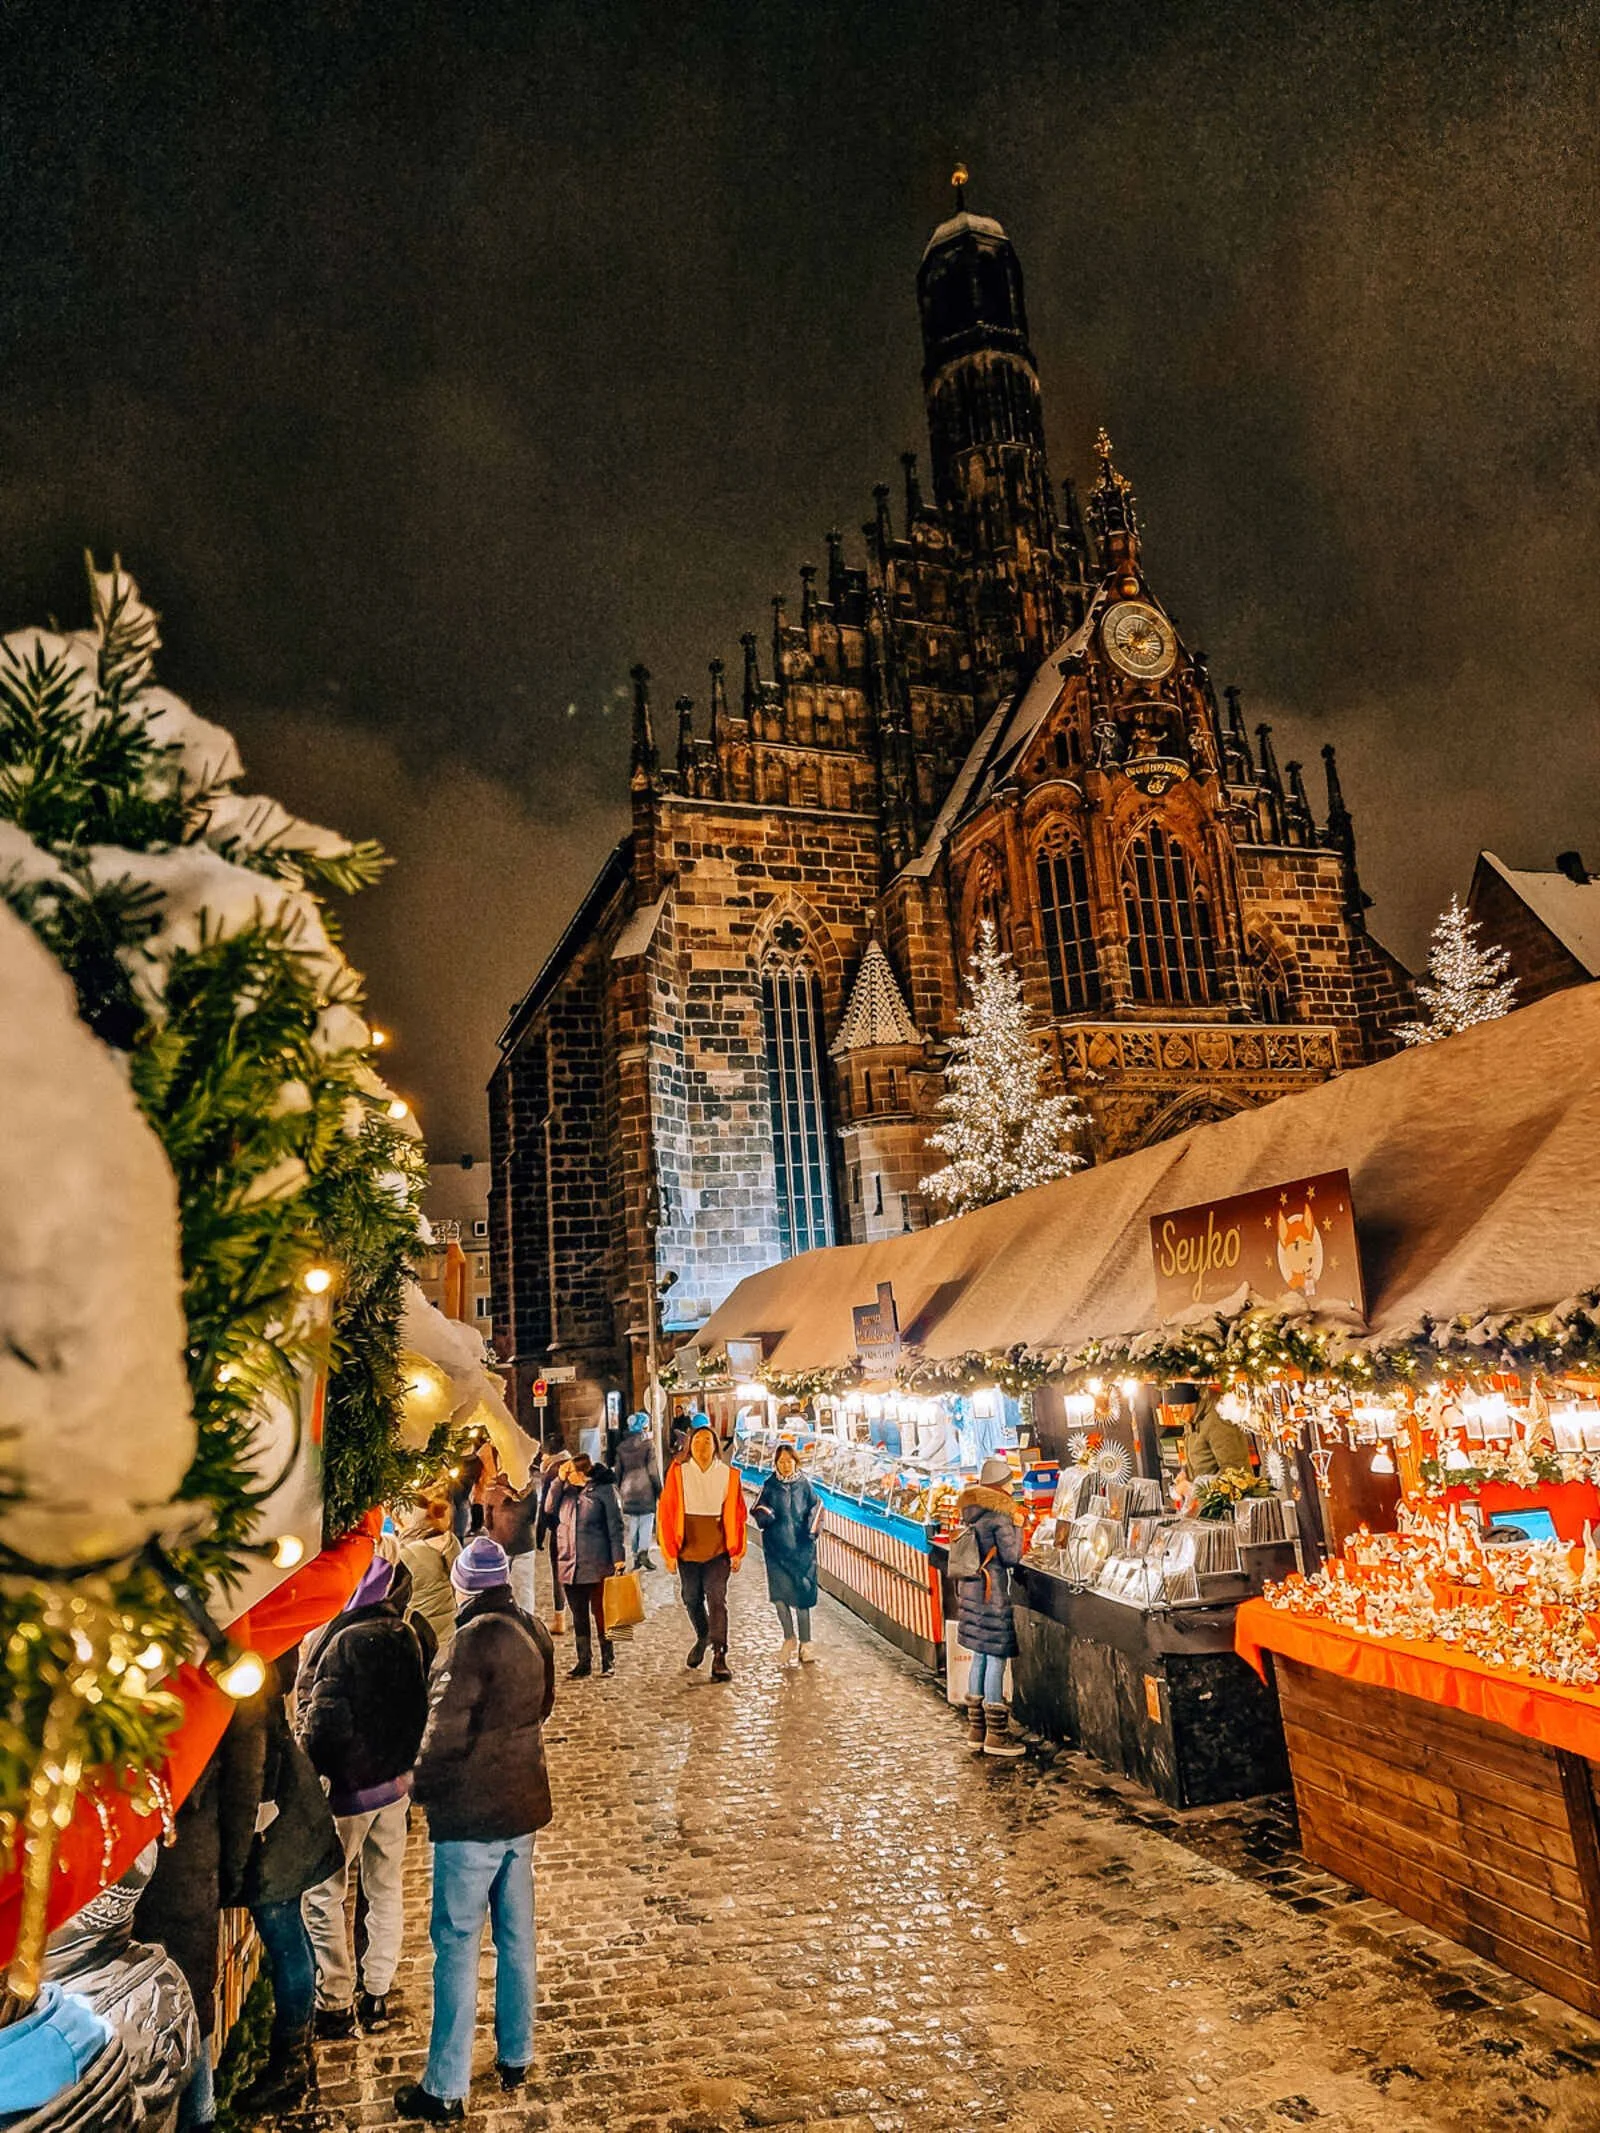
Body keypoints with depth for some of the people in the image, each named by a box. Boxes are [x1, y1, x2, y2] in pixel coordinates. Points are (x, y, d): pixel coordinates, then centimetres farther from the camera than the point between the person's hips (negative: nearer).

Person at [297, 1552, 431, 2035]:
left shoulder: (346, 1641, -24)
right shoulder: (409, 1636, -5)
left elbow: (326, 1721, -20)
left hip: (348, 1790, -6)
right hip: (395, 1783, 6)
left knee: (322, 1894, 12)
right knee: (386, 1889, 18)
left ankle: (335, 2005, 20)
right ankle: (377, 1997, 30)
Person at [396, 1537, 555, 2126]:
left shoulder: (475, 1639, -22)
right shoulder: (535, 1633, 0)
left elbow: (444, 1731, -20)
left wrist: (424, 1788, -4)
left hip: (472, 1814, -7)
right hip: (523, 1804, 7)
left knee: (456, 1945, 6)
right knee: (516, 1936, 19)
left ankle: (445, 2090, 16)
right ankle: (516, 2057, 33)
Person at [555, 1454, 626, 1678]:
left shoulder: (603, 1490, -7)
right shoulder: (568, 1491, 9)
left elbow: (615, 1526, -7)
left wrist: (618, 1558, -10)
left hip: (597, 1565, -5)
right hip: (570, 1564, 5)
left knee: (601, 1613, 4)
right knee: (579, 1616, 11)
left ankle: (608, 1661, 17)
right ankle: (584, 1662, 21)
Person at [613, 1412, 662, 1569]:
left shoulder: (621, 1447, 6)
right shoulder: (647, 1445, -8)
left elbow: (618, 1472, 10)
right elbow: (653, 1471, -7)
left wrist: (619, 1491, 19)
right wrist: (659, 1491, 0)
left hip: (628, 1492, 4)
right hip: (646, 1491, -4)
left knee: (631, 1526, 10)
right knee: (646, 1524, 1)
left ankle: (635, 1557, 9)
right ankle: (644, 1551, -14)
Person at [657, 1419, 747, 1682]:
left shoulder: (728, 1474, -2)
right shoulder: (677, 1472, -5)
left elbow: (737, 1515, 3)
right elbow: (665, 1512, -3)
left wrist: (737, 1551, 1)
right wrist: (669, 1551, -5)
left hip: (718, 1550, -1)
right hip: (687, 1549, 1)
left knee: (717, 1599, -9)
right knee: (691, 1600, 16)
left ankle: (719, 1657, -4)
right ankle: (702, 1637, 43)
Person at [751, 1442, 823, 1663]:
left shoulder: (804, 1484, 4)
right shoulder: (770, 1485, 2)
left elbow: (816, 1506, 15)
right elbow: (758, 1510, 6)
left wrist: (812, 1529, 1)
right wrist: (765, 1515, -16)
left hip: (801, 1546, 1)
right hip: (777, 1546, 0)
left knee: (802, 1594, 1)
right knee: (779, 1591, -10)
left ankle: (805, 1644, 15)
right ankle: (789, 1639, 10)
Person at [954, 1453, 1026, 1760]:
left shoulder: (970, 1511, 10)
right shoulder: (1000, 1514, -15)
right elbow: (1012, 1557, -14)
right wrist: (1018, 1527, -2)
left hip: (971, 1588, 8)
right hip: (992, 1592, -8)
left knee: (980, 1658, 15)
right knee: (997, 1660, -1)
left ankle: (976, 1731, 21)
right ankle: (996, 1737, 5)